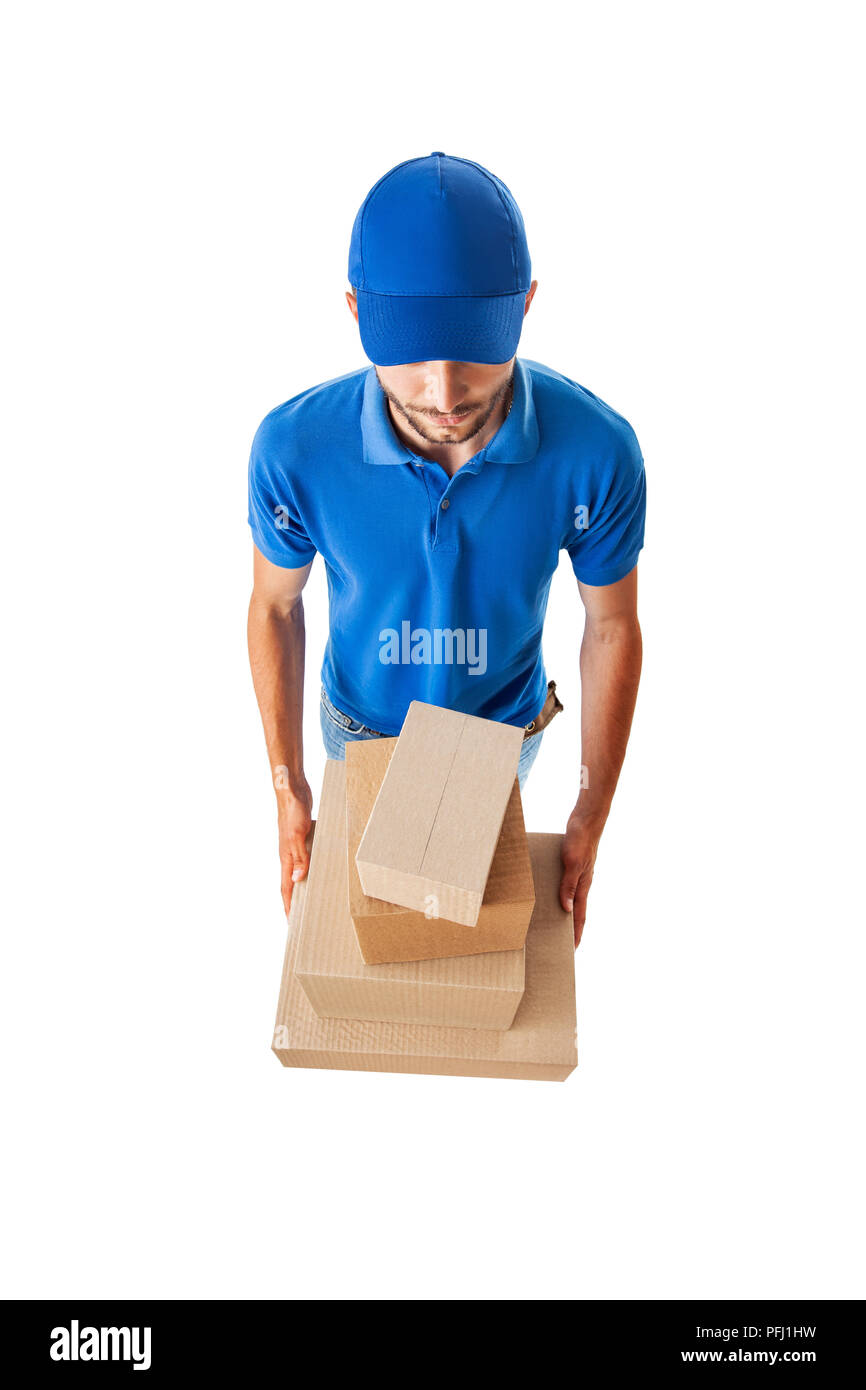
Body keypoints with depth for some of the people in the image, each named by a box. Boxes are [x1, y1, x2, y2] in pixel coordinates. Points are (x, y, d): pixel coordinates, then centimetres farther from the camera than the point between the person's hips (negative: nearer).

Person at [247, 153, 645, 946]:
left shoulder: (597, 450, -36)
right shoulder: (295, 448, -36)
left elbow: (612, 626, -18)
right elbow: (275, 605, -15)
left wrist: (590, 822, -12)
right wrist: (288, 789, -10)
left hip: (503, 728, 0)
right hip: (361, 727, 0)